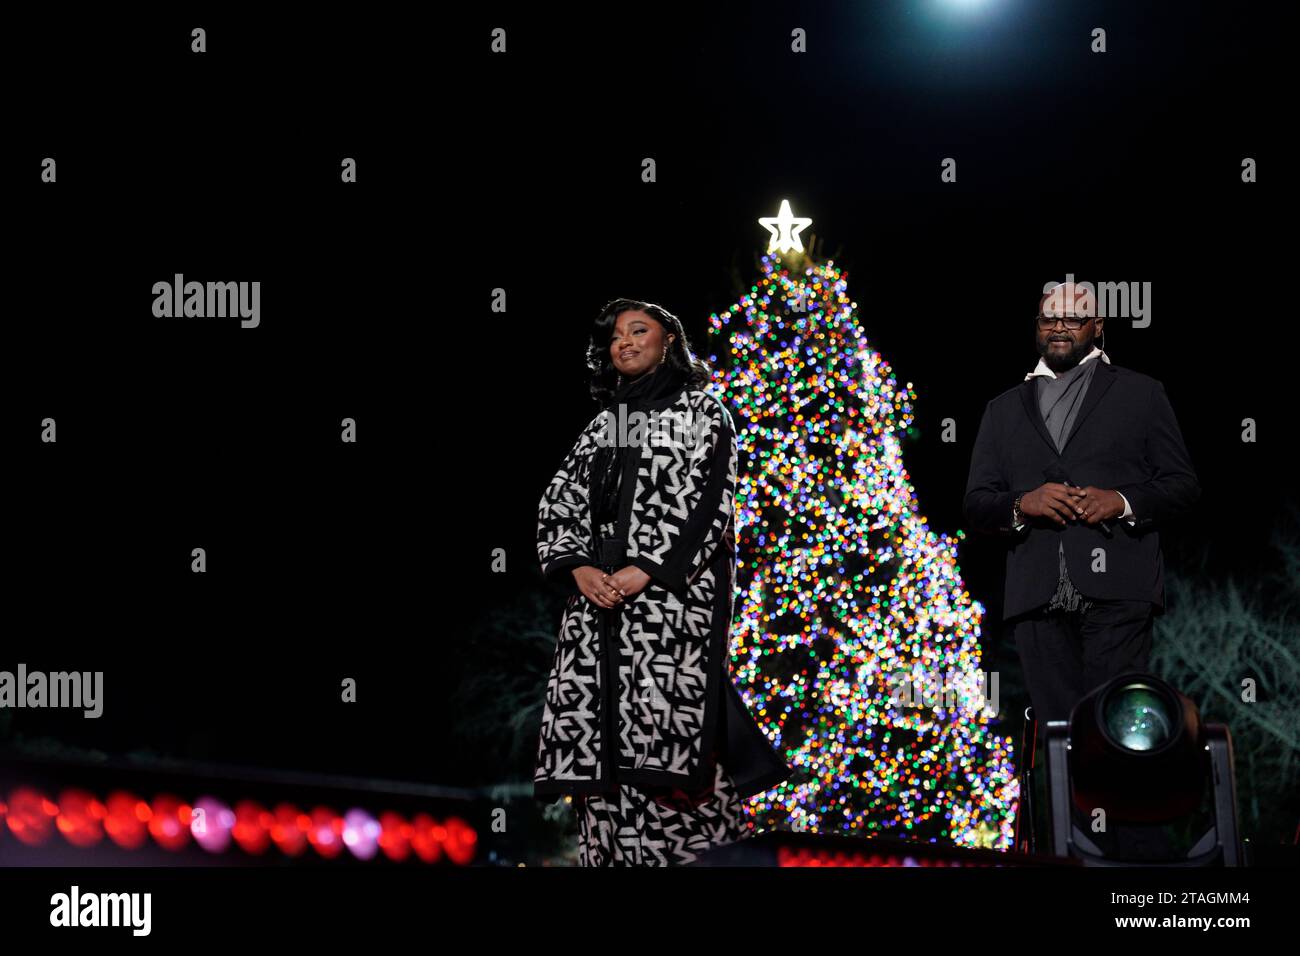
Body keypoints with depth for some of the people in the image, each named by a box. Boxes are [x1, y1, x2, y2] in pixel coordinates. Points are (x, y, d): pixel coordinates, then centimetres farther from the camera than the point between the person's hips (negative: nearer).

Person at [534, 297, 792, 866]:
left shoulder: (702, 412, 6)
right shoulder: (602, 425, 21)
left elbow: (707, 500, -6)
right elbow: (559, 502, 13)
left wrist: (646, 571, -15)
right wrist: (579, 568, -6)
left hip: (672, 596, -5)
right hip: (597, 596, 5)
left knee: (667, 733, -14)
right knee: (595, 744, -3)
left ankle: (695, 855, -10)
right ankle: (612, 855, -1)